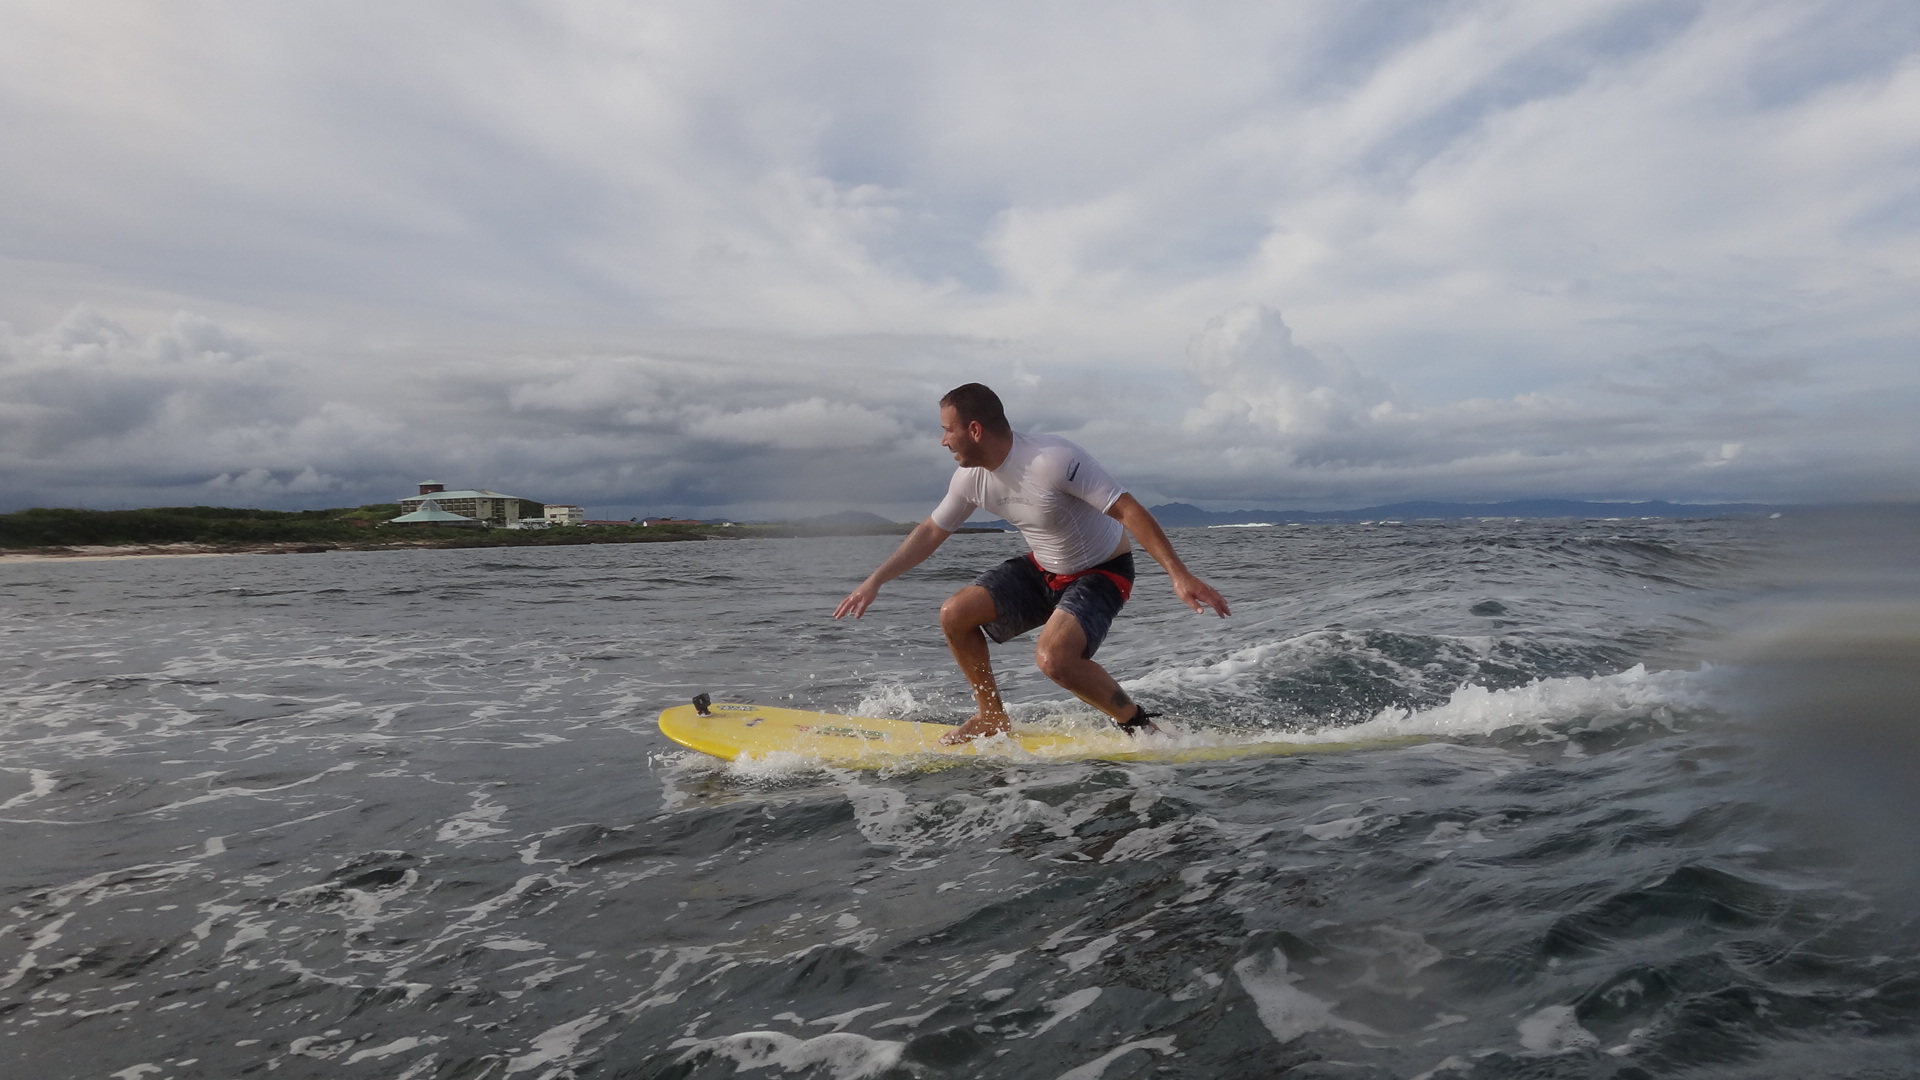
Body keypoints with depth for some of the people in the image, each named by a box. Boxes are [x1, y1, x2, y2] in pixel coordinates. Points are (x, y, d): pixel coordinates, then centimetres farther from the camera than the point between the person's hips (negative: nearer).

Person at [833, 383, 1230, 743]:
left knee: (1053, 658, -30)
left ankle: (1137, 722, -5)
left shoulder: (1053, 460, -31)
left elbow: (1128, 510, -29)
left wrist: (1179, 575, -35)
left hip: (1101, 573, -7)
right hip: (1042, 569, 7)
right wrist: (873, 582, 7)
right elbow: (930, 531, 8)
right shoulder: (971, 478, -7)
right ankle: (992, 718, 12)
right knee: (954, 614, -6)